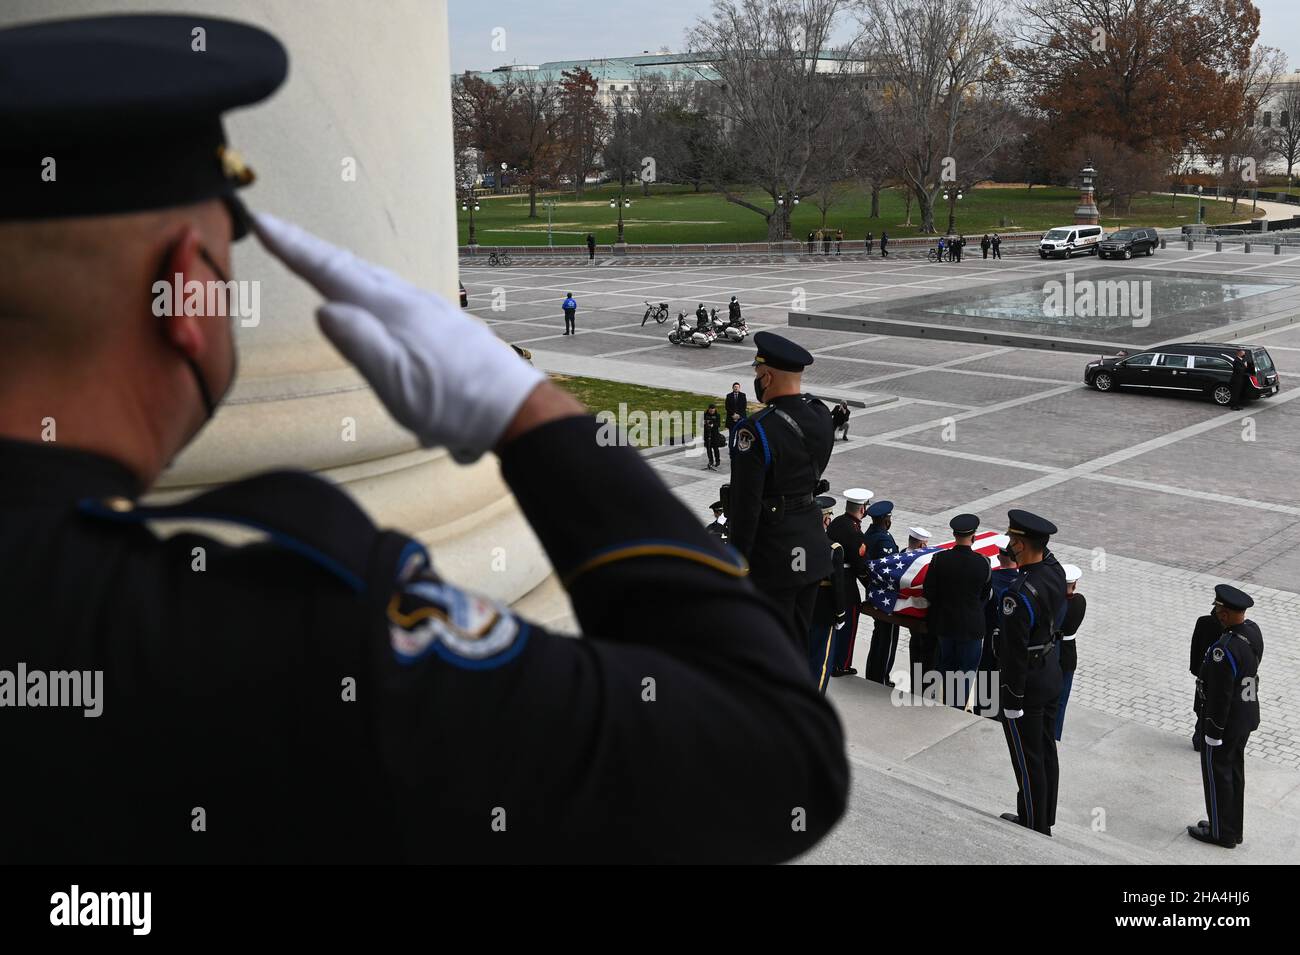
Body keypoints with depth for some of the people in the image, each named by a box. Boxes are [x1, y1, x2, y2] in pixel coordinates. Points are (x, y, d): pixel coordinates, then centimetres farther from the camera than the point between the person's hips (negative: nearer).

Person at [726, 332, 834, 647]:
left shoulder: (756, 431, -24)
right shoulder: (821, 415, -1)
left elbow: (746, 505, -20)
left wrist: (738, 561, -12)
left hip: (773, 553, -7)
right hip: (812, 547, 7)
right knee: (800, 638, 21)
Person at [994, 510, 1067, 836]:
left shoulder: (1019, 594, -30)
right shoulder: (1056, 571, -7)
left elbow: (1015, 653, -25)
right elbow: (1044, 555, 21)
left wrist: (1012, 702, -17)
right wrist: (1038, 540, 6)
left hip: (1026, 683, -8)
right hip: (1052, 674, 9)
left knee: (1028, 760, 7)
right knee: (1047, 751, 20)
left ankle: (1033, 826, 22)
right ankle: (1045, 820, 36)